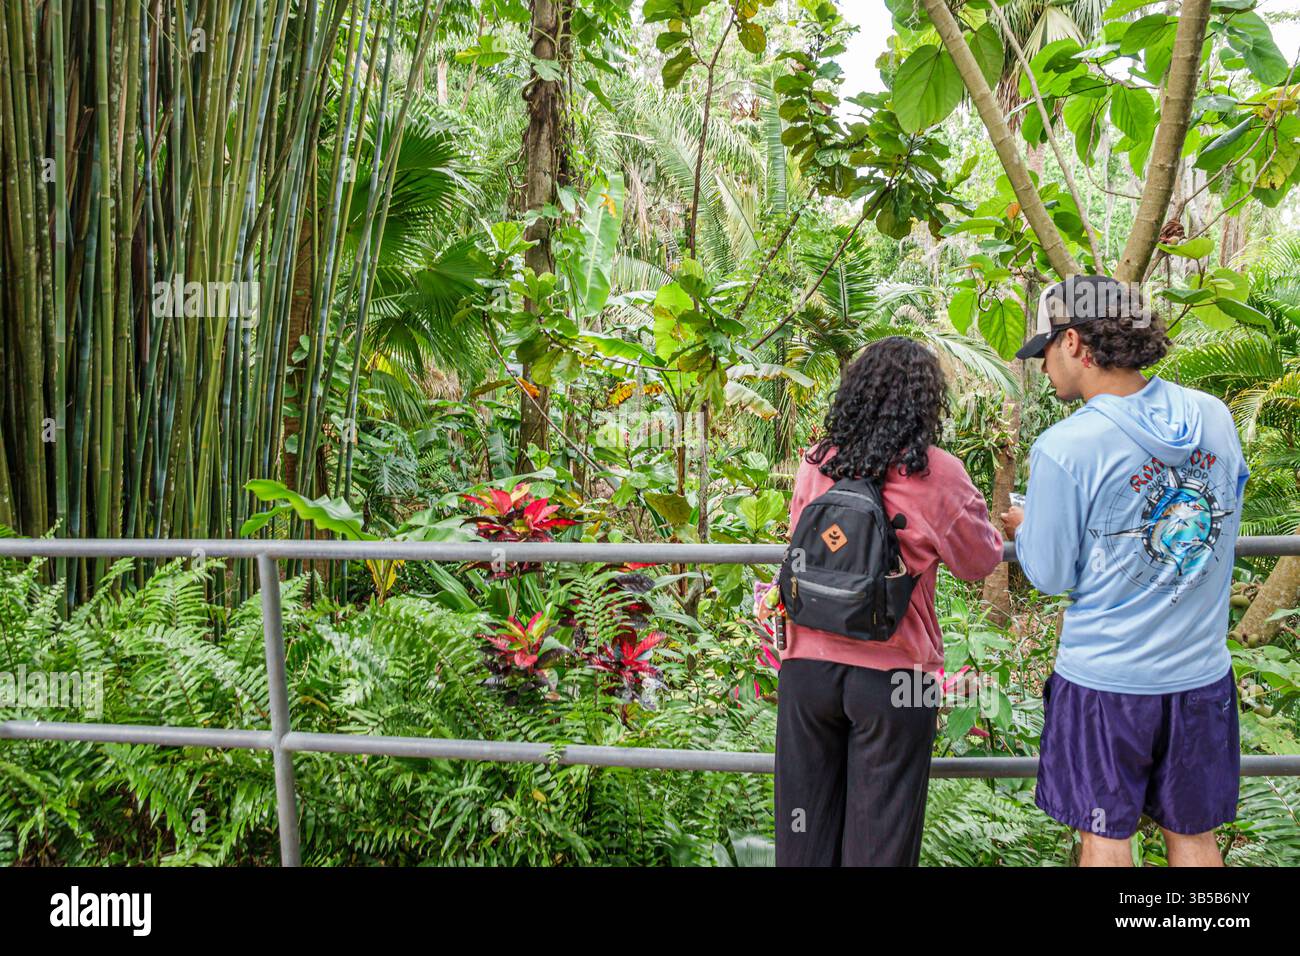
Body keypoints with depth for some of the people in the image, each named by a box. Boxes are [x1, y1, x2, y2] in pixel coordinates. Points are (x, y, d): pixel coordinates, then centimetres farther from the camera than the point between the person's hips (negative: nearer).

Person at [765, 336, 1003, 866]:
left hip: (808, 665, 3)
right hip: (891, 675, -3)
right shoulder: (937, 474, -10)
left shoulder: (815, 463, -2)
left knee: (806, 825, 17)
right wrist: (974, 509, 21)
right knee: (879, 832, 11)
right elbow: (980, 563, 4)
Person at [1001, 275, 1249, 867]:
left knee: (1105, 839, 12)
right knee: (1194, 837, 19)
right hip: (1203, 674, 5)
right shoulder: (1214, 415, -2)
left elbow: (1052, 576, -10)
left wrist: (1022, 527, 9)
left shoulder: (1063, 449, -19)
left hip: (1104, 679, -5)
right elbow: (1221, 526, 13)